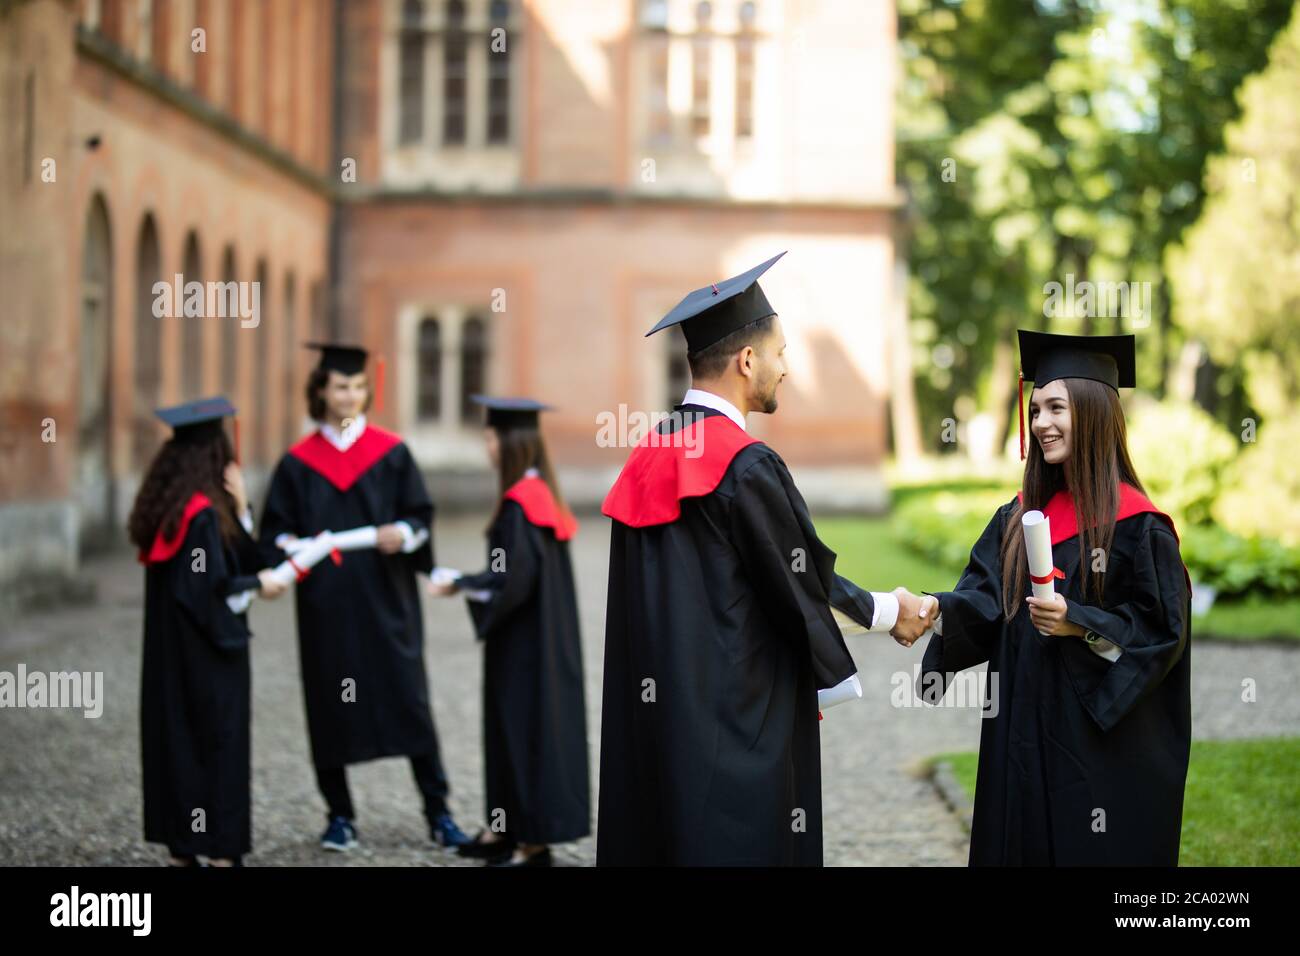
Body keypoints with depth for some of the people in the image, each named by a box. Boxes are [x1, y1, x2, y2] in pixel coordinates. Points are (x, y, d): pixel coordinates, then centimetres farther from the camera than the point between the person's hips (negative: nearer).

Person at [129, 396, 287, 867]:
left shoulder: (166, 508, 8)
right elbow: (208, 591, -21)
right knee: (216, 742, -1)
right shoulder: (204, 514, -18)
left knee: (177, 739, 11)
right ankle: (219, 848, 2)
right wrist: (258, 585, -7)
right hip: (206, 655, -8)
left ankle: (182, 849, 17)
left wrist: (239, 505, 0)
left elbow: (241, 558, 9)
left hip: (169, 655, 8)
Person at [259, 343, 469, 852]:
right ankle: (339, 815, 15)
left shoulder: (391, 453, 4)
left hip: (385, 598, -1)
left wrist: (403, 533, -19)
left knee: (409, 701, -3)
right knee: (330, 707, 3)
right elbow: (275, 530, 5)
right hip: (326, 603, 1)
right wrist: (296, 546, -16)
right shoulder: (298, 462, 6)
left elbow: (422, 515, 2)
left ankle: (438, 813, 4)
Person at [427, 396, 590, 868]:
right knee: (511, 723, 15)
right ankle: (510, 826, 23)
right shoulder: (541, 494, 9)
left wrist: (459, 586, -12)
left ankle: (533, 841, 2)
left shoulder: (519, 503, -19)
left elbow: (513, 578, -23)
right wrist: (469, 581, 16)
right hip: (541, 637, 9)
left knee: (525, 722, -4)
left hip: (524, 644, -9)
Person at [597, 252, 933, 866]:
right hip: (738, 719, -8)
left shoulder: (650, 456, 9)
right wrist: (887, 612, 9)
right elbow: (802, 580, -8)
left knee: (658, 840, 11)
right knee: (740, 842, -3)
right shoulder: (748, 468, -16)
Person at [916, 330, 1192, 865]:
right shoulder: (1023, 515, 9)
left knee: (1093, 852, -1)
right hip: (1023, 736, 6)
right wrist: (935, 610, -17)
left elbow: (1163, 632, -11)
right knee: (1020, 846, 9)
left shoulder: (1136, 525, -10)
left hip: (1104, 743, -6)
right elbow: (983, 600, 2)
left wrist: (1080, 625, -23)